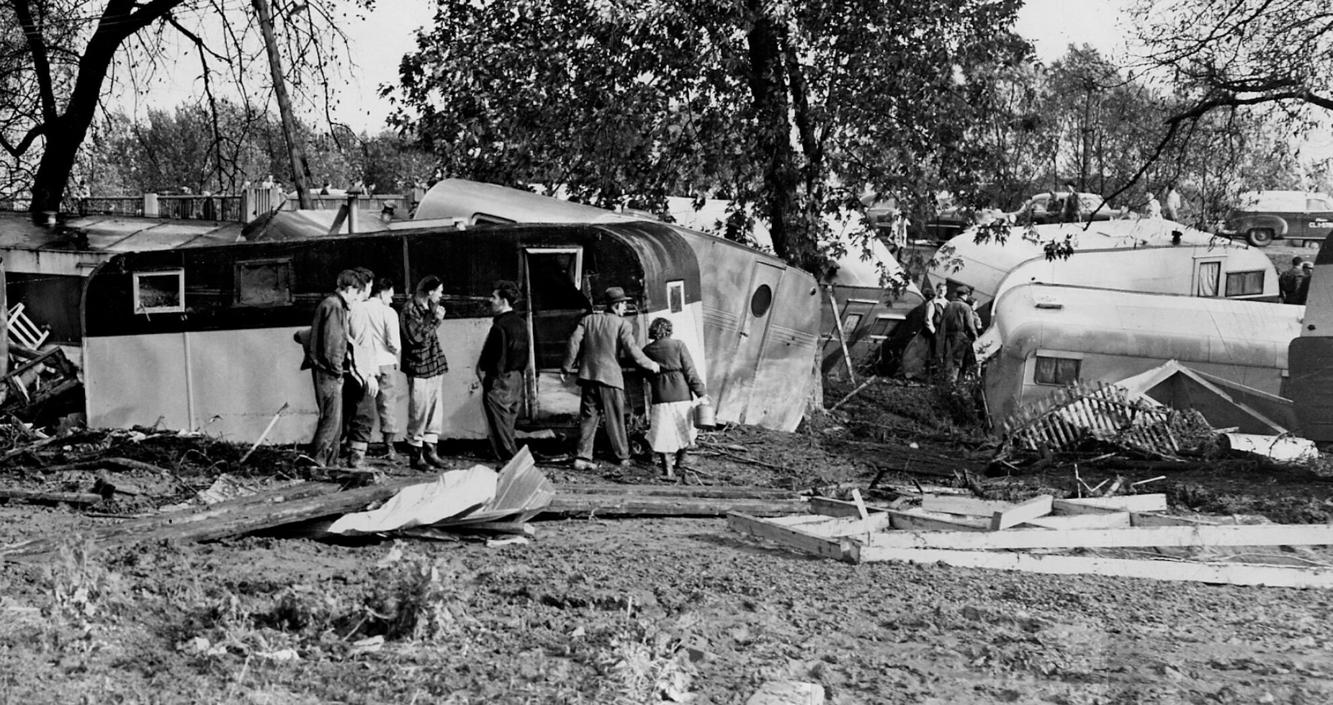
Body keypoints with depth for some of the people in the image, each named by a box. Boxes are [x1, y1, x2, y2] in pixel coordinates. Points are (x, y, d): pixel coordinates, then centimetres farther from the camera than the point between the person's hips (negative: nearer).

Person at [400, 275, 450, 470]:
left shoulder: (430, 306, 13)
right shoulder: (409, 309, -13)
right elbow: (417, 337, -20)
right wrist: (434, 320, -17)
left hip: (434, 365, 8)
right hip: (418, 367, -8)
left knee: (435, 411, 8)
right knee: (419, 413, -3)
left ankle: (429, 450, 17)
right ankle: (415, 455, 7)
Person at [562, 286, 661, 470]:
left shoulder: (588, 319, 7)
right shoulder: (622, 324, -4)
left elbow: (574, 342, 1)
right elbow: (631, 349, -12)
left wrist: (566, 367, 8)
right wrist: (650, 365, 1)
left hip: (588, 375, 4)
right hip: (610, 376, -4)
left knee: (587, 418, 8)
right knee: (615, 419, 7)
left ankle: (582, 457, 2)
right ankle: (622, 457, 16)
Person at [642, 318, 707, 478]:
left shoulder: (646, 350, 6)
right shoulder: (678, 345, -1)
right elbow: (690, 371, -6)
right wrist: (701, 392, -3)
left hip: (660, 397, 1)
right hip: (681, 394, -1)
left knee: (663, 433, 2)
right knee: (685, 429, 19)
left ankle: (667, 468, -8)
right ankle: (680, 462, 27)